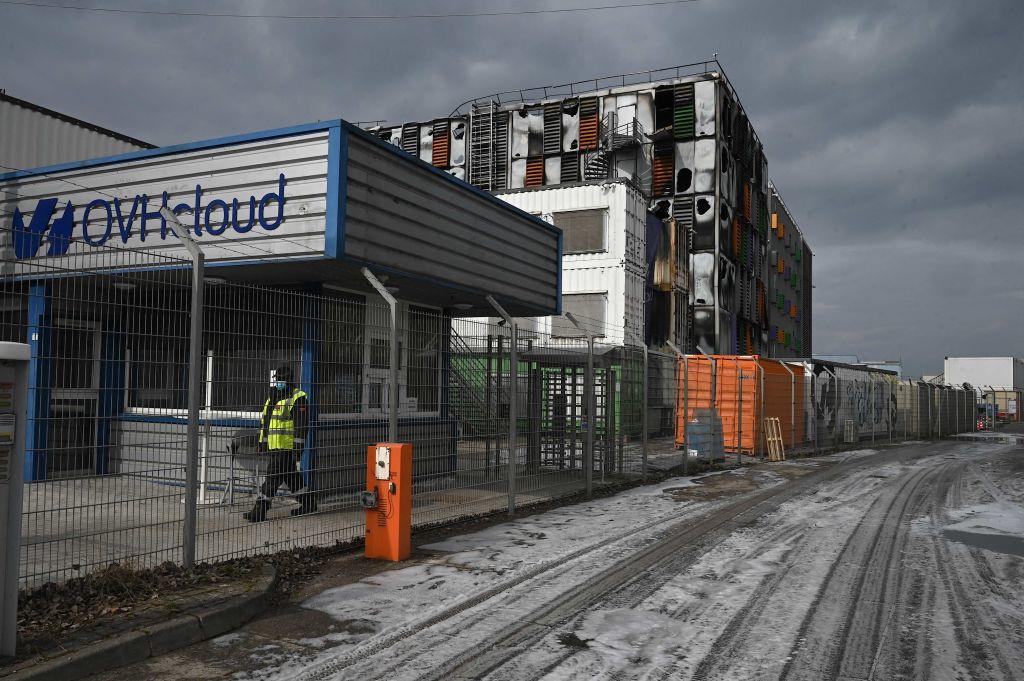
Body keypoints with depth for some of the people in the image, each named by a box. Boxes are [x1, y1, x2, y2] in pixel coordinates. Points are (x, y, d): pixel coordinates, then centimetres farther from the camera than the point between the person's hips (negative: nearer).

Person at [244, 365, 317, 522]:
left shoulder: (297, 399, -10)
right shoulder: (272, 398, 17)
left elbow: (302, 425, -16)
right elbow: (264, 422, 25)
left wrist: (298, 447, -19)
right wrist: (262, 442, 22)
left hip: (287, 448, -9)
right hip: (273, 447, 9)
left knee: (272, 478, -8)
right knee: (292, 477, 14)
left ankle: (260, 511, -3)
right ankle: (308, 503, 25)